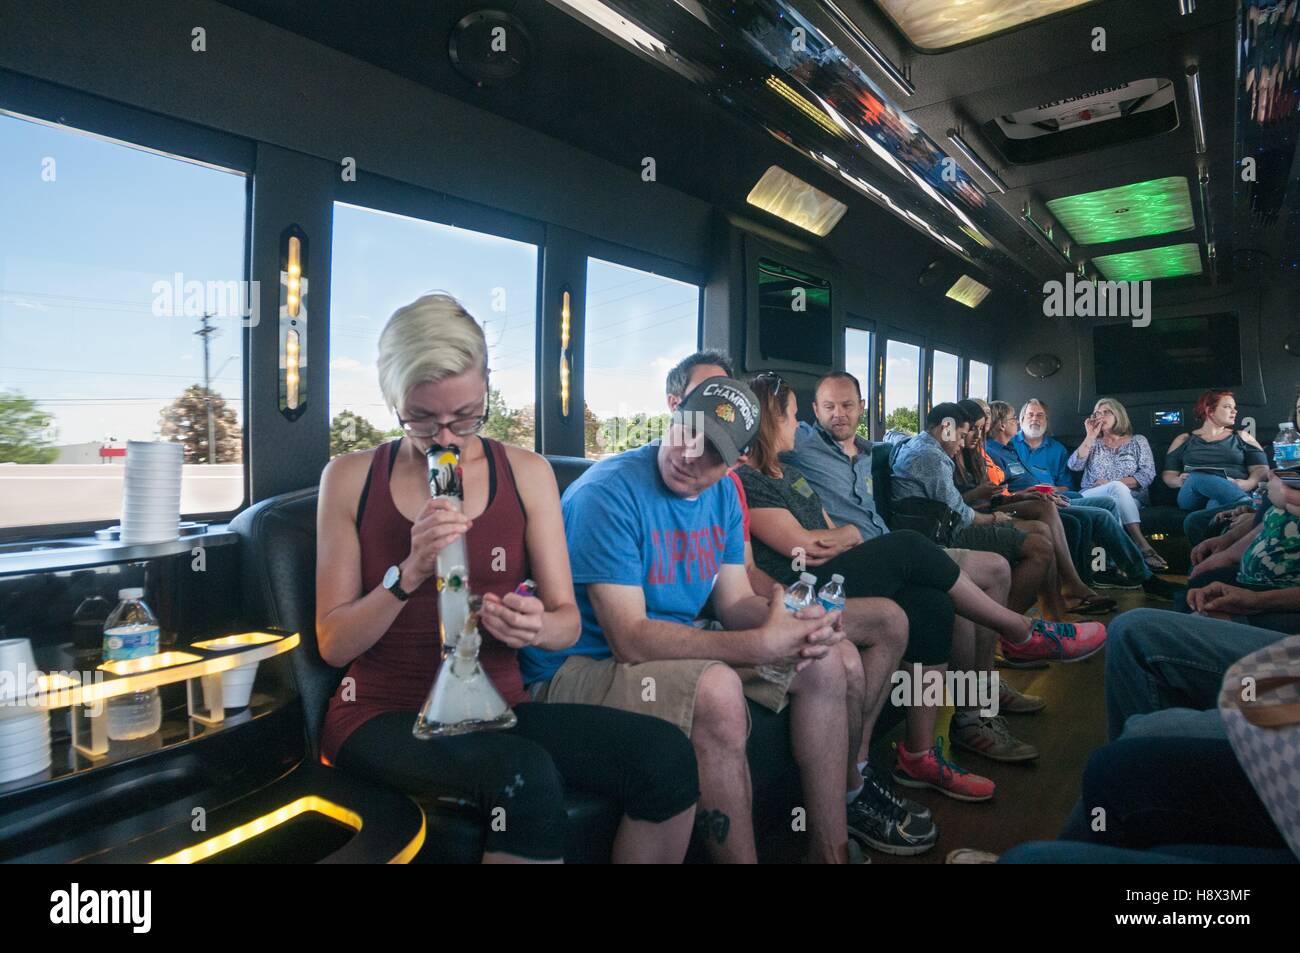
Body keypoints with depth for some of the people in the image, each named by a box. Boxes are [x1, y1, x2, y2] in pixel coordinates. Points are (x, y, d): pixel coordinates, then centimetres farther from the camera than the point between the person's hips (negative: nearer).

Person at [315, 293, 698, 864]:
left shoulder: (526, 474, 3)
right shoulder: (350, 478, -1)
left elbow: (567, 620, 3)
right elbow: (332, 644, -3)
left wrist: (536, 627, -21)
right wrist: (410, 574, -20)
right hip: (384, 714, -2)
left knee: (667, 759, -20)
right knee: (526, 776, -34)